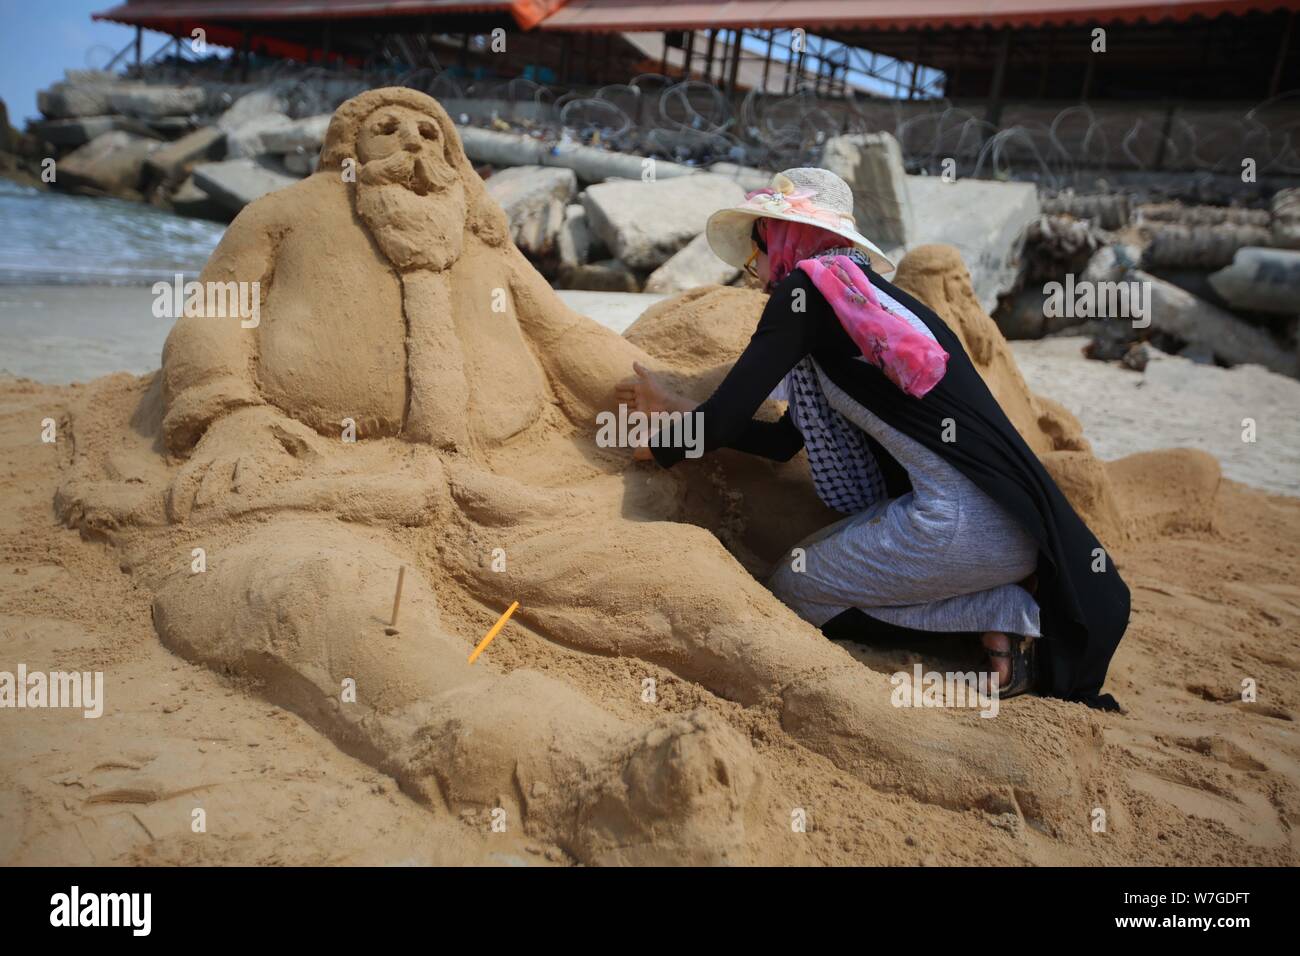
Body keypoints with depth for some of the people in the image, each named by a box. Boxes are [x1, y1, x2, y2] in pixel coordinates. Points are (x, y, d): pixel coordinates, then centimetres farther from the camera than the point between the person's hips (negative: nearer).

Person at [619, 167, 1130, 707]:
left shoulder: (807, 288, -5)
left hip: (968, 522, -8)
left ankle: (1009, 611, 0)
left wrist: (661, 450, 13)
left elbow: (725, 420, -7)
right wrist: (678, 410, 30)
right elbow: (782, 443, 24)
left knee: (792, 588, 6)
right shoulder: (864, 291, 21)